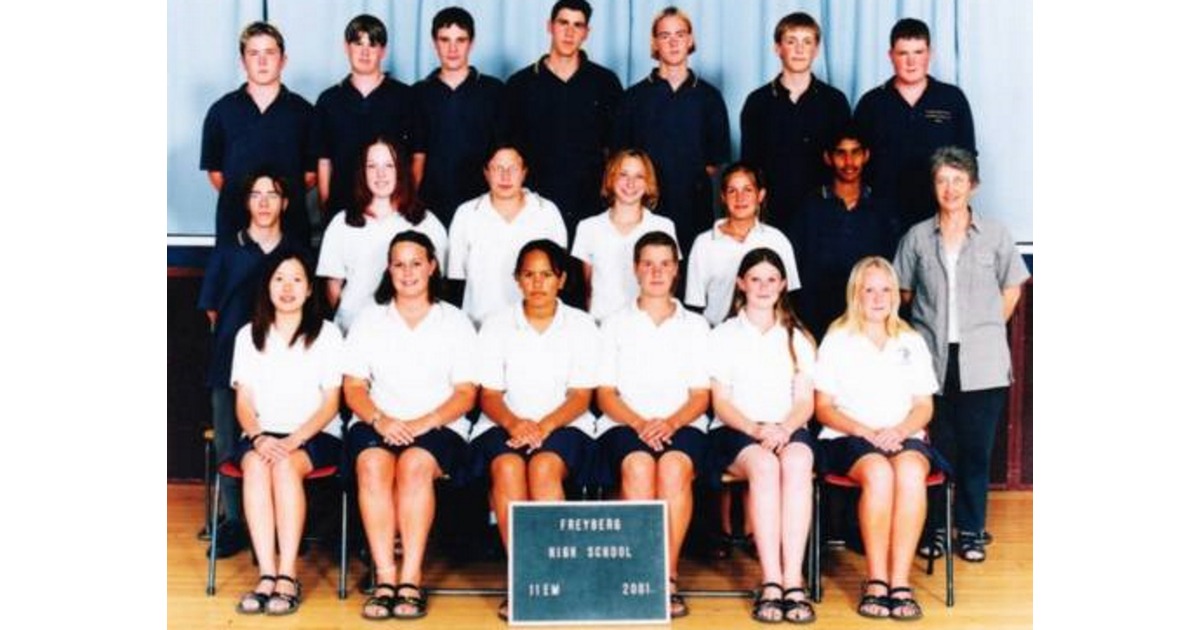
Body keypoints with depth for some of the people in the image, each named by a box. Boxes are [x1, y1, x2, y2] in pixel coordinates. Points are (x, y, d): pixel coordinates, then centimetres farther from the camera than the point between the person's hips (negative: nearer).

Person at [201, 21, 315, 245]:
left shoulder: (302, 111, 7)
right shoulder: (221, 111, 9)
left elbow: (312, 173, 8)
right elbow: (214, 170, 12)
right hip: (234, 224, 0)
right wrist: (238, 198, 6)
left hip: (291, 225, 0)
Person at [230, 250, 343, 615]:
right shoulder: (249, 335, 13)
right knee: (255, 464, -33)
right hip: (261, 435, 2)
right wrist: (258, 438, -14)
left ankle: (287, 577, -36)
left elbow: (330, 403, 0)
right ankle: (266, 576, -38)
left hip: (316, 436, -2)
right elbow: (243, 403, 7)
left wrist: (293, 440, -15)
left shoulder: (327, 334, 6)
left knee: (285, 464, -34)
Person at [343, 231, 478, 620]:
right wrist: (379, 419, -12)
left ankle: (411, 580, -34)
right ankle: (385, 577, -34)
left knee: (415, 464, -34)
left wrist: (425, 422, -14)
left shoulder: (455, 322, 11)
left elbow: (465, 394, 3)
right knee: (372, 464, -32)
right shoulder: (369, 321, 16)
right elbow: (353, 387, 8)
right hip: (376, 424, 1)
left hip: (439, 427, -1)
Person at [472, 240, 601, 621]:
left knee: (545, 466, -34)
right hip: (504, 425, 1)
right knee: (507, 467, -33)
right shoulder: (497, 325, 11)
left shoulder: (581, 326, 9)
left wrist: (544, 425, -17)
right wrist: (513, 422, -17)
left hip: (564, 425, -1)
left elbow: (580, 396, 1)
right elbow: (489, 395, 5)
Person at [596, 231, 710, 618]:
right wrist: (639, 424, -11)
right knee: (638, 466, -36)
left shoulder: (694, 326, 19)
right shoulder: (615, 325, 18)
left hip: (682, 425, 0)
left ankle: (669, 578, -32)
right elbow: (605, 394, 8)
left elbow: (700, 396, 10)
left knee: (674, 467, -35)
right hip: (625, 424, 0)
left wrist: (670, 423, -11)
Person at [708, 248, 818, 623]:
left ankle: (793, 582, -42)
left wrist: (784, 429, -13)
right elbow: (721, 402, 3)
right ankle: (772, 582, -40)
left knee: (797, 462, -35)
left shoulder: (797, 338, 19)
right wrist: (756, 429, -15)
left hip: (789, 430, 1)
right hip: (735, 431, -1)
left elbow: (805, 402, 9)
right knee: (764, 464, -36)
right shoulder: (725, 335, 13)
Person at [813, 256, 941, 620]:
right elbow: (824, 408, 4)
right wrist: (866, 432, -12)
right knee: (879, 472, -36)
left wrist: (900, 430, -8)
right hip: (848, 439, -2)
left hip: (905, 438, 2)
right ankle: (876, 580, -31)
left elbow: (924, 406, 14)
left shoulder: (912, 343, 19)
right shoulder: (837, 341, 11)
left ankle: (900, 582, -35)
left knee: (910, 471, -35)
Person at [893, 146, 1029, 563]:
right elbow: (904, 292, 15)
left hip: (982, 361, 0)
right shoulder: (917, 238, 6)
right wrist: (933, 326, 9)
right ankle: (935, 527, 14)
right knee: (938, 444, 3)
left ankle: (972, 530, 12)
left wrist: (987, 326, 6)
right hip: (933, 358, 0)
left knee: (976, 446, 1)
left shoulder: (994, 235, 4)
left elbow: (1012, 289, 13)